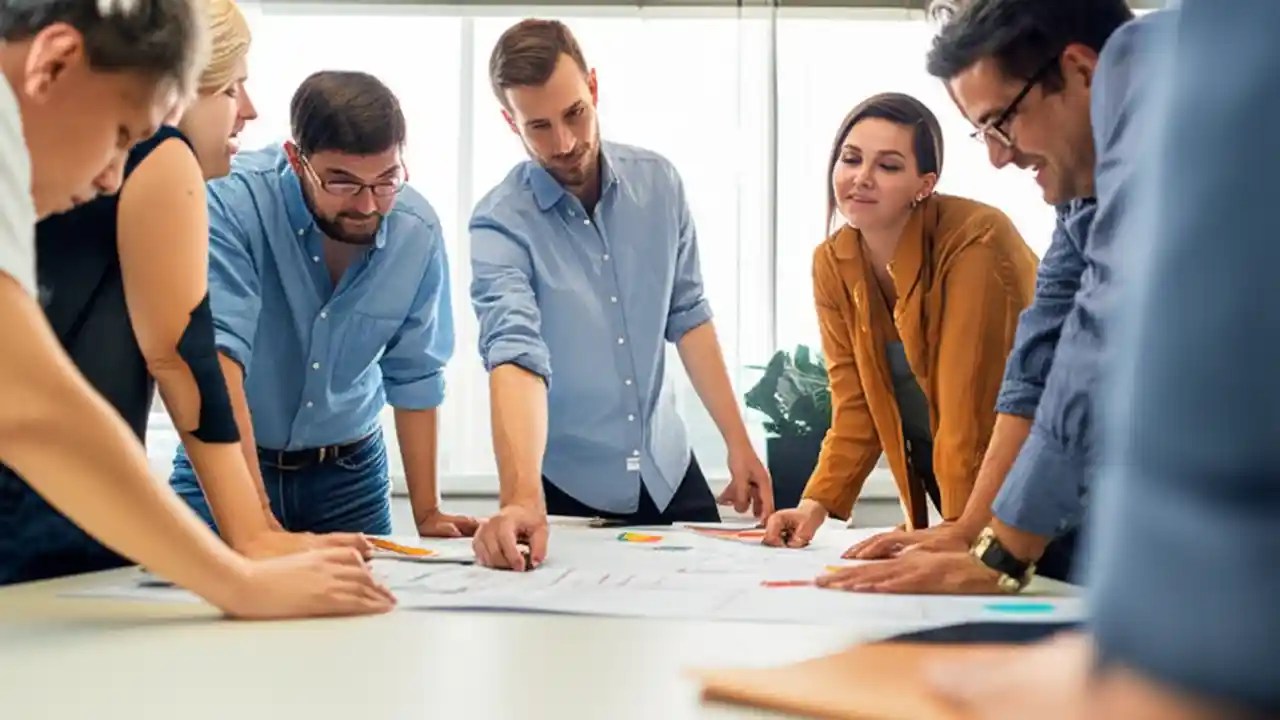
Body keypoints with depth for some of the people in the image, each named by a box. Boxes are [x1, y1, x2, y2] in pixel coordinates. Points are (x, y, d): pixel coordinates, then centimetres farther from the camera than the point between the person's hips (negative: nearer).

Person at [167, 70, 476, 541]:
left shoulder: (418, 230, -11)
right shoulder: (234, 202, -24)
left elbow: (414, 377, -1)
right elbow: (216, 357, -31)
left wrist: (427, 513, -2)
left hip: (351, 471, 4)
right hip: (229, 465, -4)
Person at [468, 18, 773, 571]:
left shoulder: (658, 183, -4)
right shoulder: (500, 223, -18)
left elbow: (688, 317, 4)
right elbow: (515, 353, -32)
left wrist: (738, 442, 1)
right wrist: (522, 497, -45)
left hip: (668, 473, 4)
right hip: (567, 486, -4)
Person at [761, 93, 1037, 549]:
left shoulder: (976, 240, -25)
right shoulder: (833, 264, -7)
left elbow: (969, 402, -27)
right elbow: (855, 407, -6)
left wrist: (958, 530, -28)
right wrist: (815, 504, -19)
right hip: (929, 471, 5)